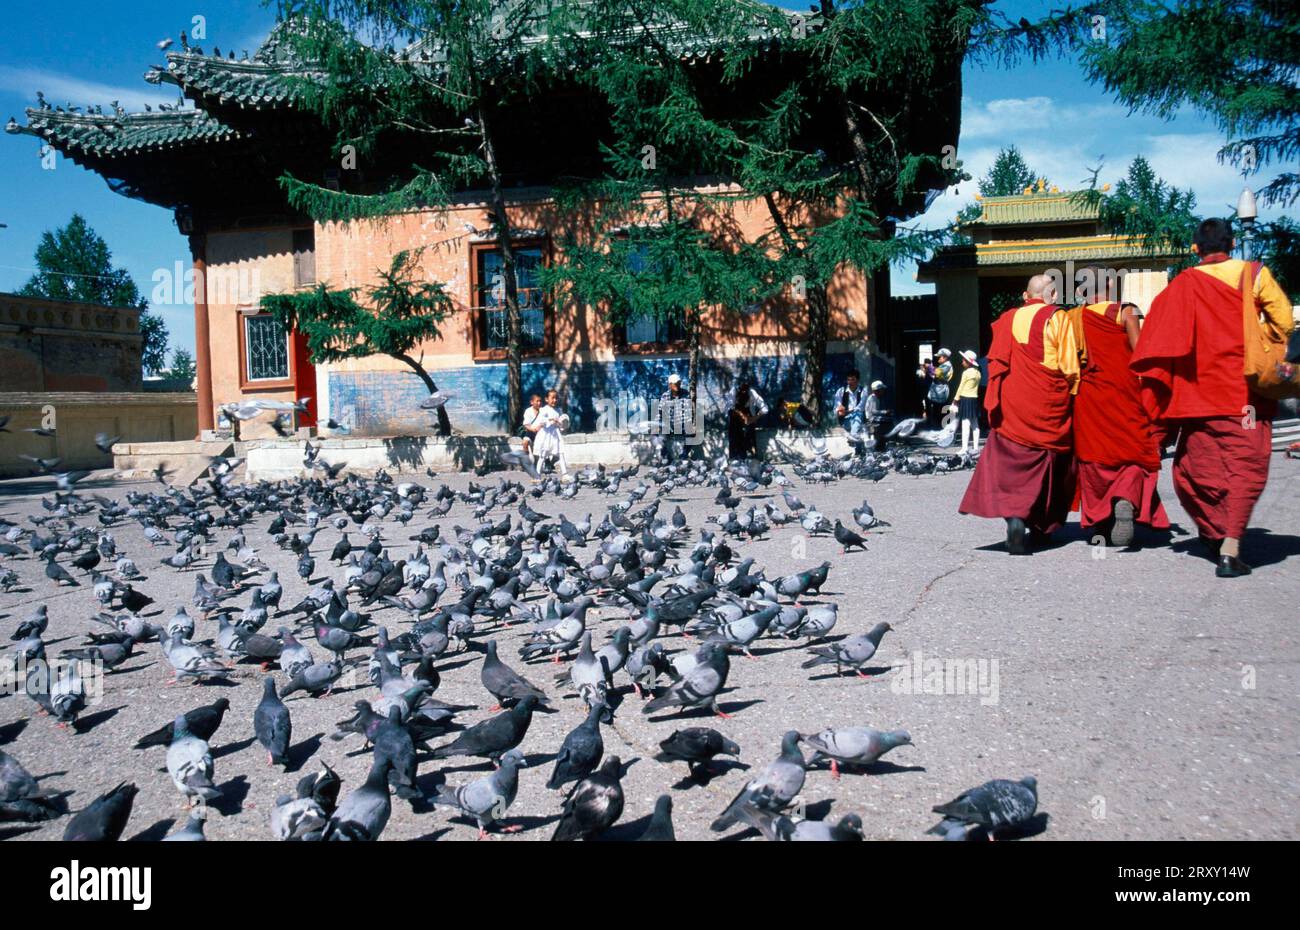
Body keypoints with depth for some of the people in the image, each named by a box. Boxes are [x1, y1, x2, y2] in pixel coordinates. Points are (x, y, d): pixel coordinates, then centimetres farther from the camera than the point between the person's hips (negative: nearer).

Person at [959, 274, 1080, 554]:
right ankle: (1042, 525, 19)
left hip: (1013, 404, 1)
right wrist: (1073, 394, 9)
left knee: (1013, 461, 0)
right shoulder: (1059, 319, -1)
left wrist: (995, 404, 5)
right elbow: (1070, 367, -5)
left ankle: (1015, 518, -23)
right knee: (1050, 462, 14)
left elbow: (997, 363, 2)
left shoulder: (1008, 319, 6)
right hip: (1051, 403, -1)